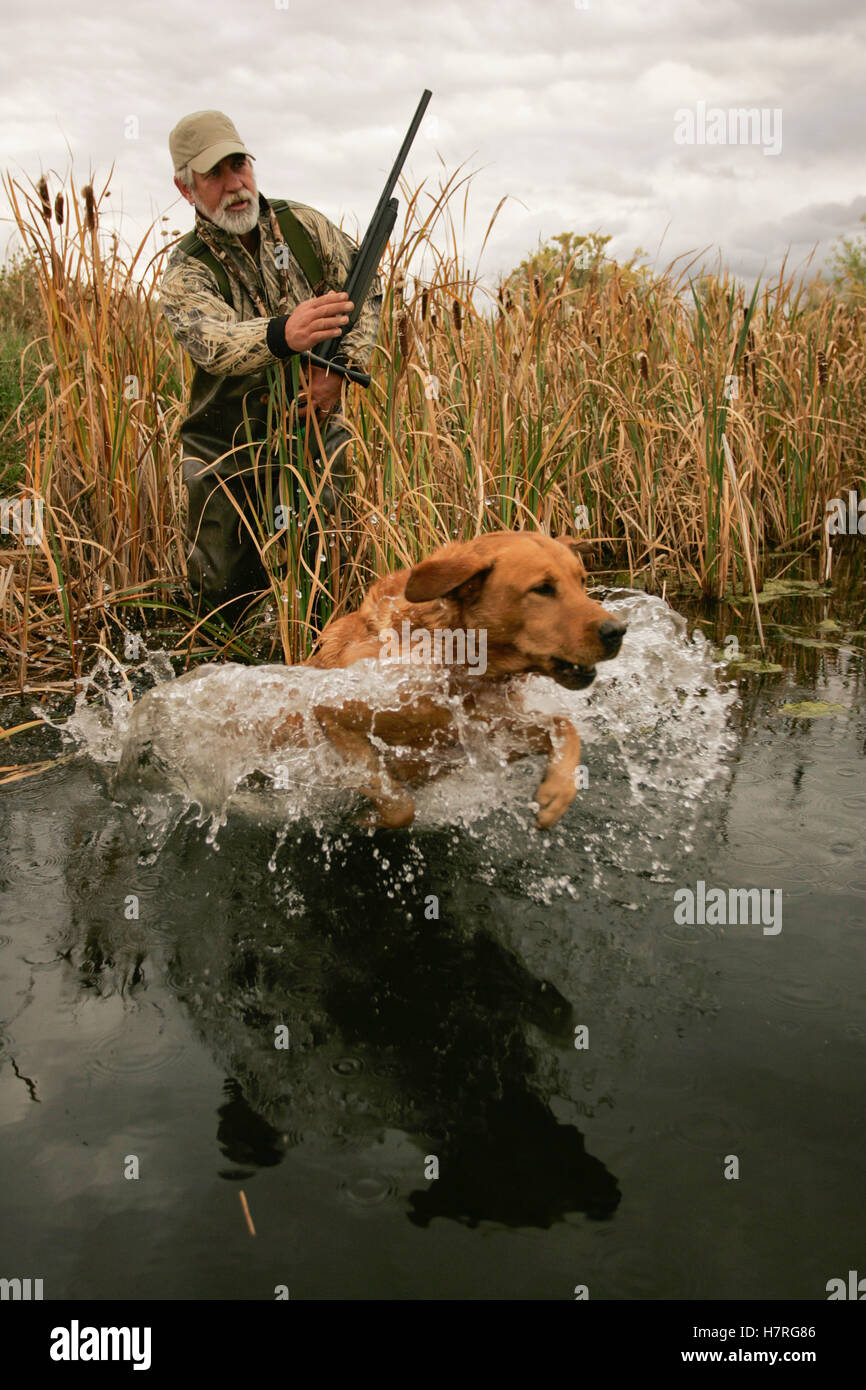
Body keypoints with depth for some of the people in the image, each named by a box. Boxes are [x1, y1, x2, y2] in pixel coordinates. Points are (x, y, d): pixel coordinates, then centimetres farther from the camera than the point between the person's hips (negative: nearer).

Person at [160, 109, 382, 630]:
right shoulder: (188, 270, -9)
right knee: (222, 595, 2)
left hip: (316, 438, 2)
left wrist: (341, 365, -17)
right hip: (229, 451, -1)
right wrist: (282, 333, -52)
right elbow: (209, 340, -30)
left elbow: (367, 288, 1)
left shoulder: (303, 225, 2)